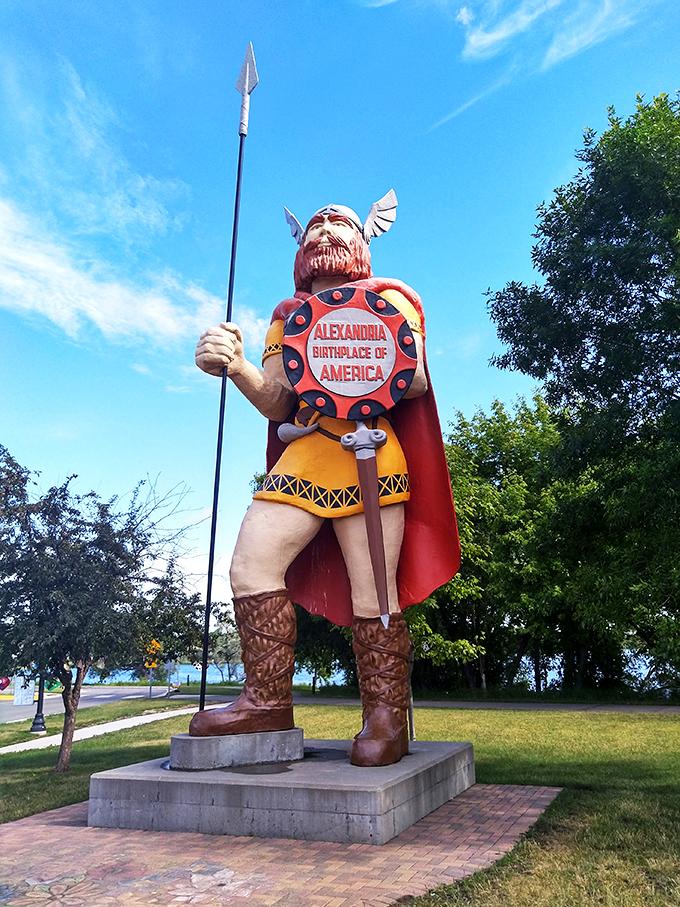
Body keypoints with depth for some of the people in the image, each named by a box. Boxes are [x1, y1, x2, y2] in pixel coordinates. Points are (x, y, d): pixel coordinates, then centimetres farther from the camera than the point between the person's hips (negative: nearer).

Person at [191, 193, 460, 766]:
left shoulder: (388, 299, 15)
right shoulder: (287, 317, 25)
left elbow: (417, 381, 2)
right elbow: (276, 403, 11)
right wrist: (235, 366, -9)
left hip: (371, 450, -4)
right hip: (305, 454, 4)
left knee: (372, 591, -8)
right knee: (253, 560, -9)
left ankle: (386, 720, 4)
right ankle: (269, 702, 2)